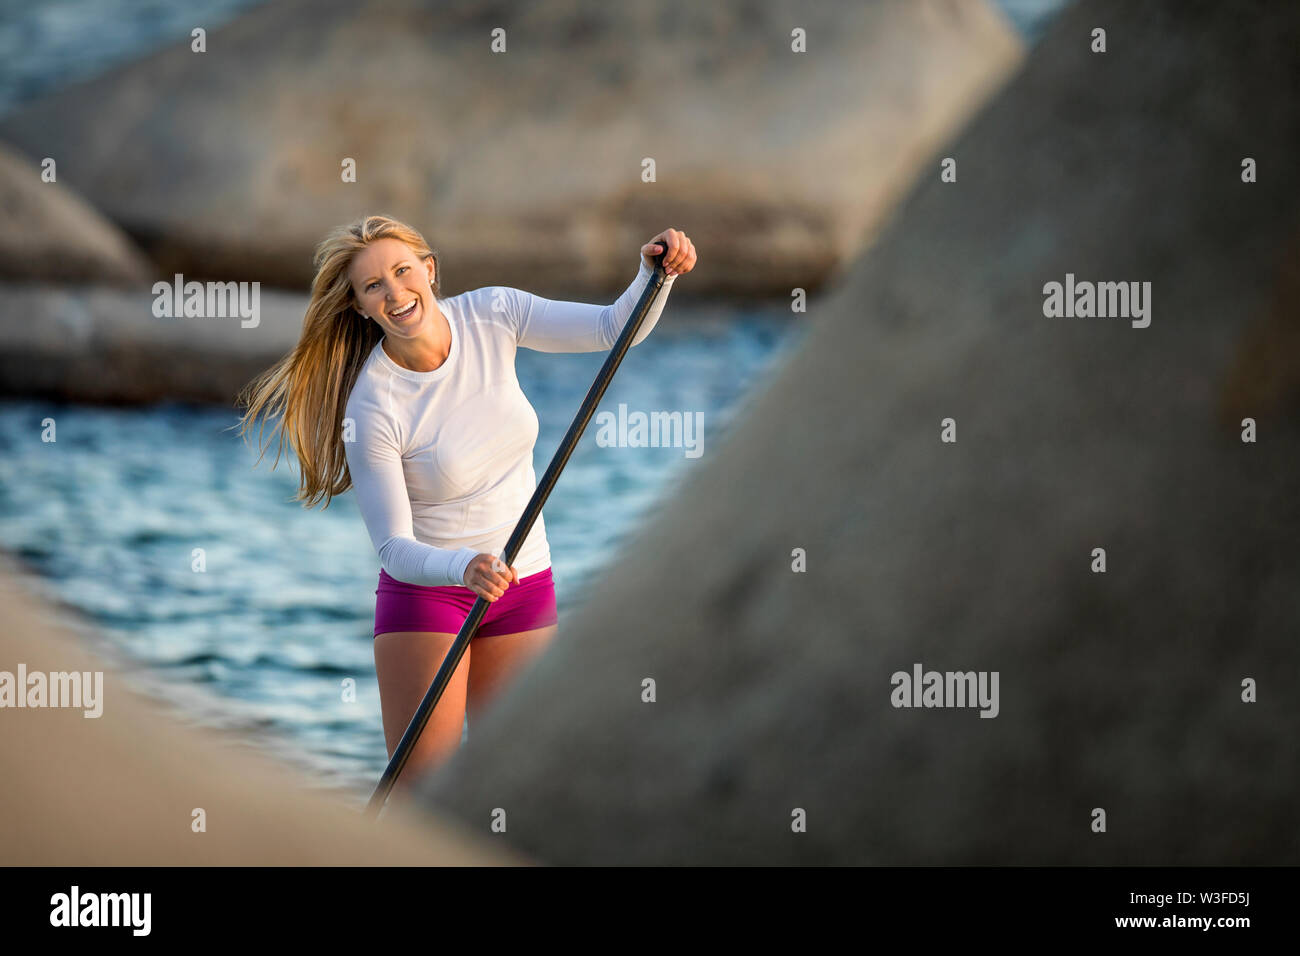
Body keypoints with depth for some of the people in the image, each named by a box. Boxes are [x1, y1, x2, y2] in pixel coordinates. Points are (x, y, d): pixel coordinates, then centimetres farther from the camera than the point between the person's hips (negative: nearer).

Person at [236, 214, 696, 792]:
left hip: (525, 585, 4)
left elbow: (615, 328, -4)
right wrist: (464, 567, -41)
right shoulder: (371, 408, -21)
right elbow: (393, 548, -22)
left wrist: (657, 272, -24)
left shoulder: (491, 316, -9)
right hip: (425, 592, -4)